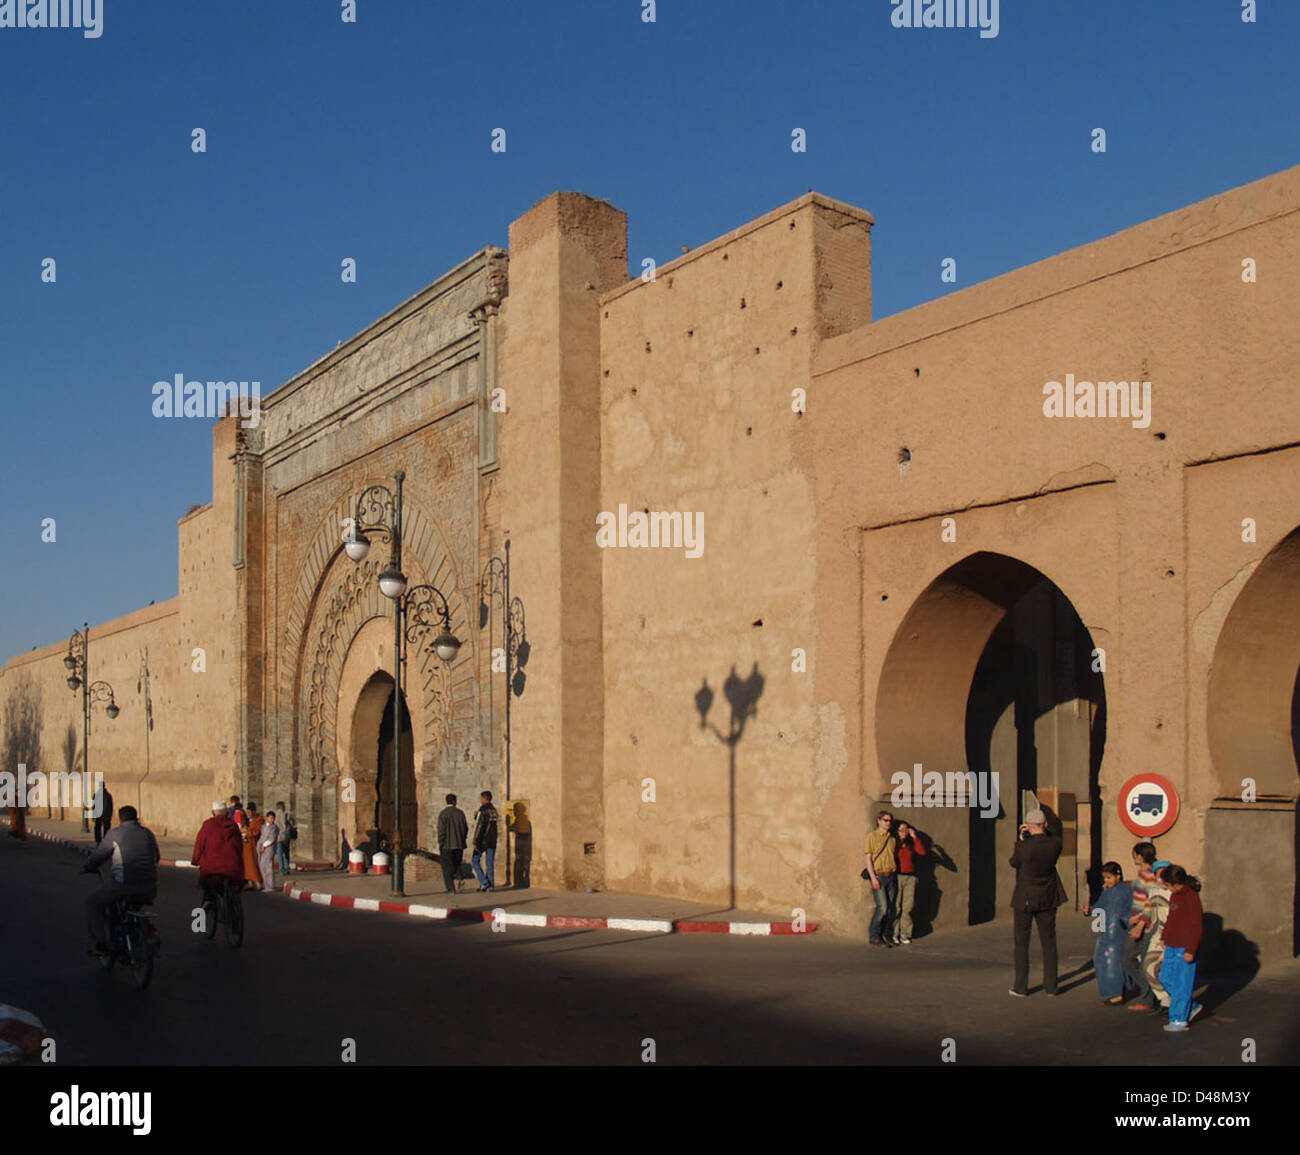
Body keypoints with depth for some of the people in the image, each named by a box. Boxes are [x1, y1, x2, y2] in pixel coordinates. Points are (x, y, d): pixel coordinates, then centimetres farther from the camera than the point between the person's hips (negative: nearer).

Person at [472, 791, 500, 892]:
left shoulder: (482, 811, -14)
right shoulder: (494, 810, 8)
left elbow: (479, 827, -18)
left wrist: (475, 842, -16)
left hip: (482, 841, -6)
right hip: (492, 841, 6)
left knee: (475, 860, 7)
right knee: (490, 863, 8)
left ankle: (484, 882, -2)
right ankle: (491, 886, 6)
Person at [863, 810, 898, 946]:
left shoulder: (891, 838, 14)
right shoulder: (872, 836, -2)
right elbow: (868, 858, -5)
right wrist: (873, 877, -13)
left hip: (891, 876, 5)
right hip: (879, 876, -5)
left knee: (889, 908, 5)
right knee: (882, 907, -12)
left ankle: (884, 935, 14)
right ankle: (874, 937, -2)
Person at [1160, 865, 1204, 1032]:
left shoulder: (1191, 897, -16)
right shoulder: (1174, 896, 12)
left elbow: (1196, 927, -17)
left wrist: (1191, 950, -18)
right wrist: (1165, 940, 24)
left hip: (1184, 949, -9)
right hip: (1172, 947, 9)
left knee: (1181, 983, -3)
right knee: (1166, 979, 12)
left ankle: (1179, 1019, 4)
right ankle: (1192, 1007, 25)